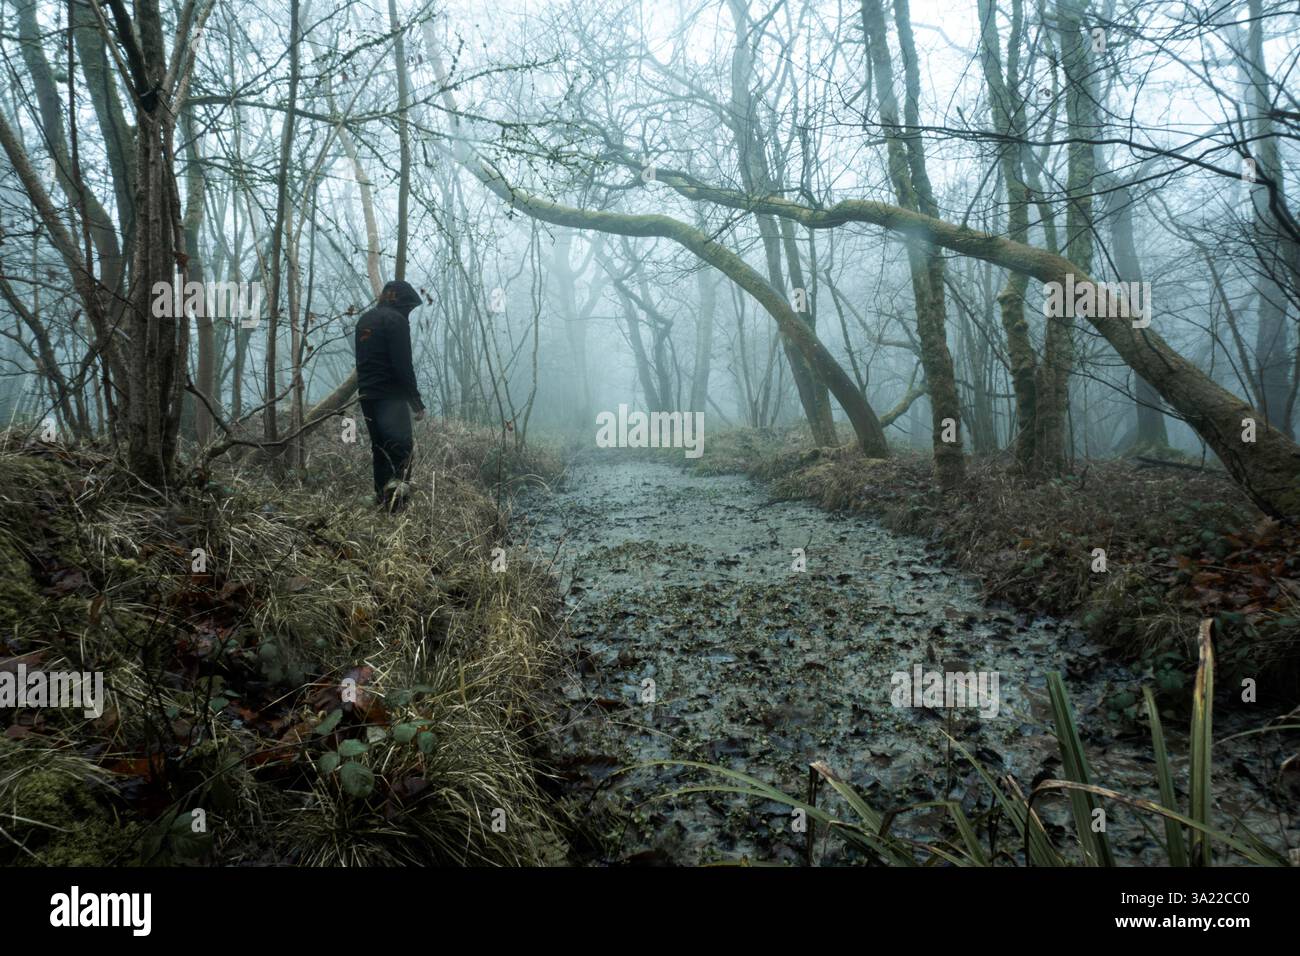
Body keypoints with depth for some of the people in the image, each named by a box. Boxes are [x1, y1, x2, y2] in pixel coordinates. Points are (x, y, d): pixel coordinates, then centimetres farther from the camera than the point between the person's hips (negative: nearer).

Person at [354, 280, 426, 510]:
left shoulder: (364, 320, 18)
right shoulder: (396, 320, -10)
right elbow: (403, 365, -16)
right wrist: (417, 401, -13)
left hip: (366, 394, 8)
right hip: (390, 396, -8)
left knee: (379, 446, 13)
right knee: (403, 446, -9)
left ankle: (382, 497, 15)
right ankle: (394, 489, -24)